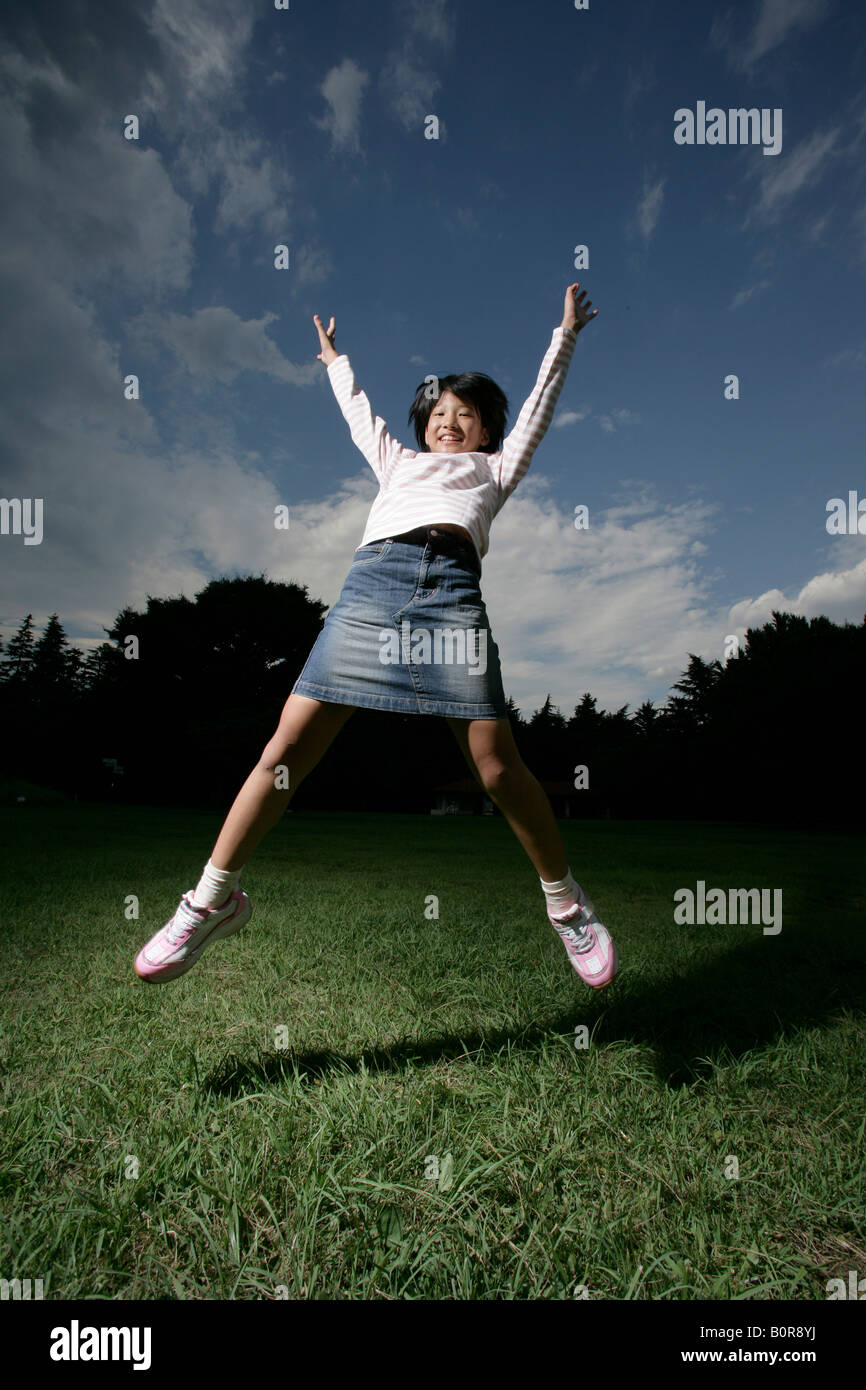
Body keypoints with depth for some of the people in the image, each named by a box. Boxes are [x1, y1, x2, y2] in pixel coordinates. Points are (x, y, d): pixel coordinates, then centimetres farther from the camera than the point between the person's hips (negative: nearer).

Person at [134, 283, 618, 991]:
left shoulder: (493, 469, 35)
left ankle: (567, 902, 7)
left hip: (454, 588, -1)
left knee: (498, 767, -12)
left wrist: (566, 334, 49)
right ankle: (213, 900, 4)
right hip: (373, 577, 2)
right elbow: (359, 412, 53)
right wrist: (335, 360, 68)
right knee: (287, 749, -8)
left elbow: (538, 404, 41)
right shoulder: (399, 461, 38)